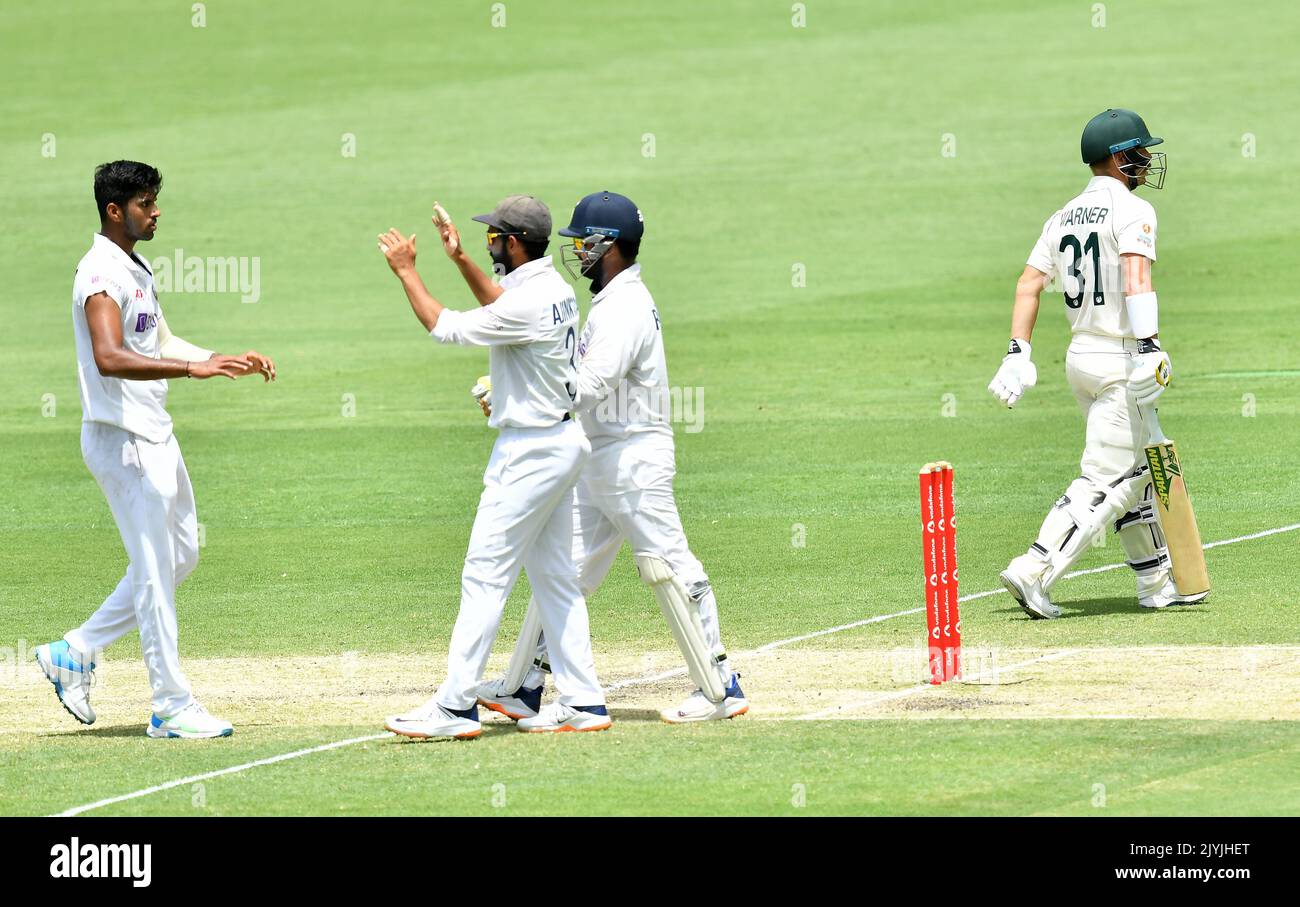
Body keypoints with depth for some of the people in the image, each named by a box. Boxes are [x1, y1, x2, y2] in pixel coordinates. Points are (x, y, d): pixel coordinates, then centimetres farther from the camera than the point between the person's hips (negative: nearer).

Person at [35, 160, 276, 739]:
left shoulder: (137, 271, 14)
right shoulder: (101, 274, -18)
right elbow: (109, 358, -32)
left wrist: (231, 361, 12)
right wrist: (195, 367, -38)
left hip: (154, 435, 10)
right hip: (120, 437, -10)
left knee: (180, 555, 16)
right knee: (155, 570, -5)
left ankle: (76, 652, 21)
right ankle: (172, 708, 0)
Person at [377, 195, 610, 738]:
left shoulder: (530, 301, -22)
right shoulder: (552, 288, 8)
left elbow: (445, 327, -17)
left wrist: (406, 270, -5)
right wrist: (460, 261, 25)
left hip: (531, 451, -10)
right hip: (560, 443, 10)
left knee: (485, 575, -8)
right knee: (553, 575, 13)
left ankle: (455, 706, -9)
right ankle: (582, 701, 13)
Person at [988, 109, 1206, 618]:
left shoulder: (1065, 216, 13)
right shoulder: (1132, 210, -11)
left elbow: (1029, 284, 10)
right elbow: (1135, 277, -26)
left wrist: (1018, 354, 9)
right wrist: (1149, 347, -34)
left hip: (1080, 358, 9)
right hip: (1120, 360, -9)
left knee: (1134, 473, 18)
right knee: (1105, 481, -8)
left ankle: (1157, 581, 23)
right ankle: (1033, 573, -17)